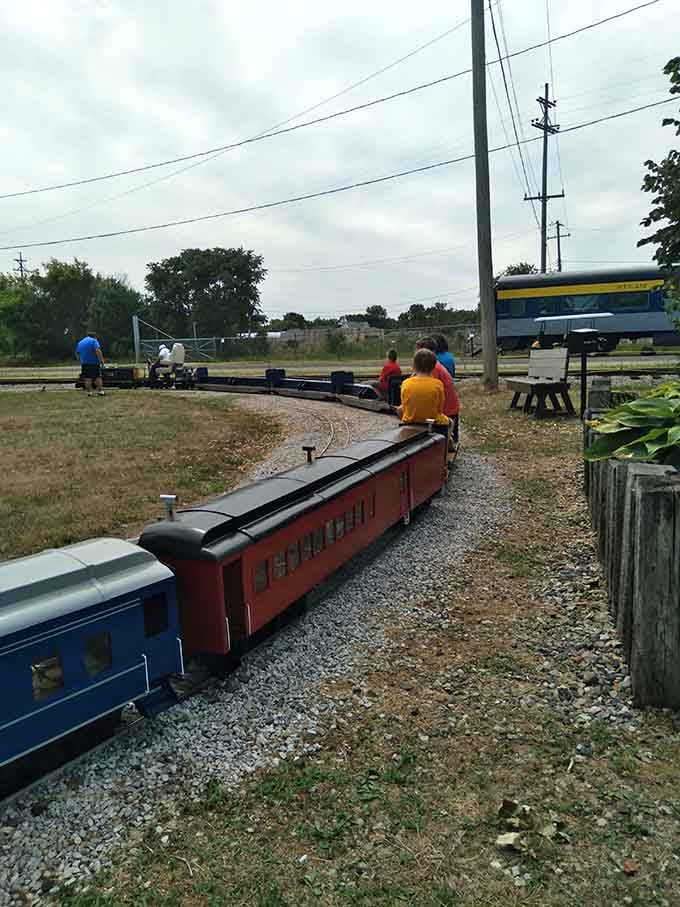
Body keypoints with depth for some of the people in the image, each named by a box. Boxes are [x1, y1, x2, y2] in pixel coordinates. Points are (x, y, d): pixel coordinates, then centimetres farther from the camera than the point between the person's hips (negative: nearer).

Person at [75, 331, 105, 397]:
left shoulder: (80, 342, 16)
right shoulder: (94, 341, -4)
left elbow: (77, 353, 20)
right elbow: (97, 350, -19)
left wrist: (81, 360, 28)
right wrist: (101, 360, -16)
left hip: (84, 363, 4)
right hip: (94, 362, -4)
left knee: (87, 378, 3)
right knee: (98, 377, 3)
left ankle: (89, 392, 1)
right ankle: (99, 391, 0)